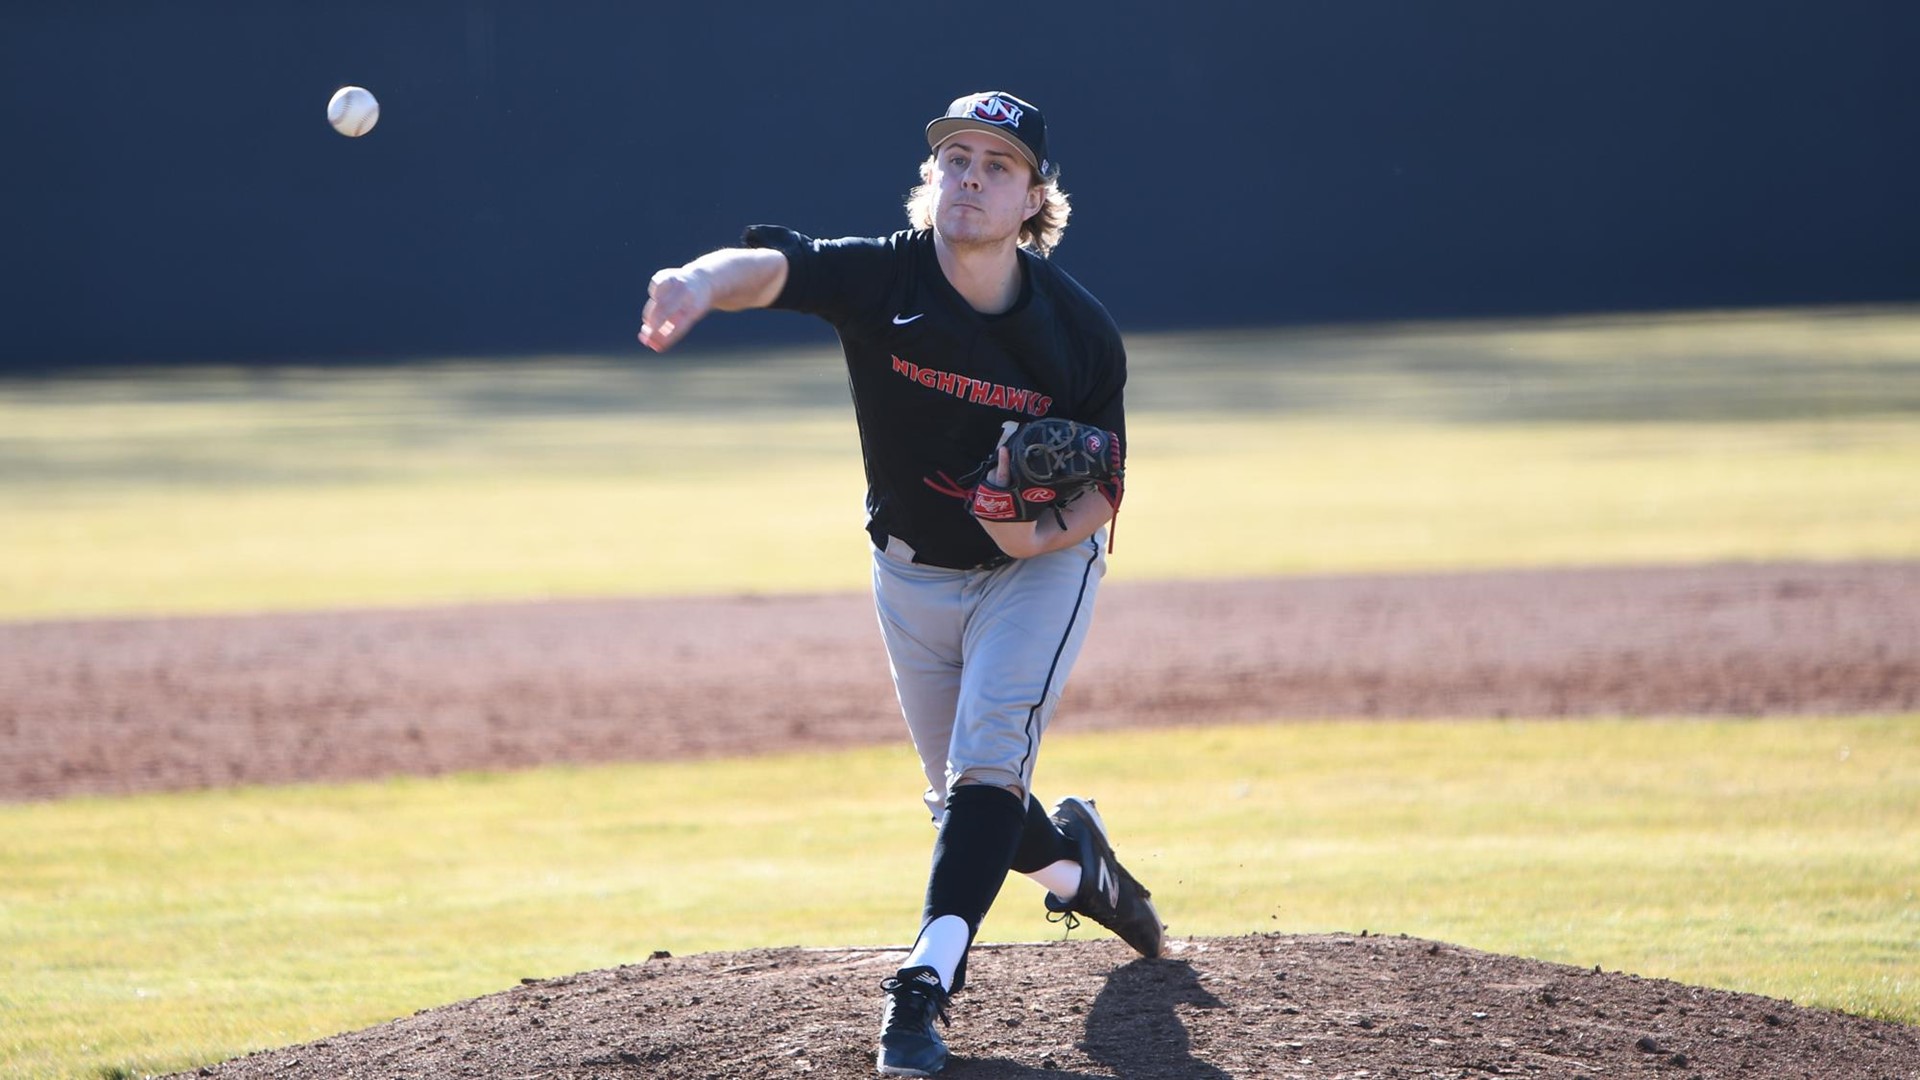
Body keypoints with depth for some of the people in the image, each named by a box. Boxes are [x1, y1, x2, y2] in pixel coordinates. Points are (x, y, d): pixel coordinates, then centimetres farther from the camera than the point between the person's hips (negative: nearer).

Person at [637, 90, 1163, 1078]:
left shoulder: (1082, 331, -19)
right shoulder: (882, 277, -22)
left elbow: (1103, 489, -8)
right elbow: (772, 267, -44)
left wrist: (1048, 534, -31)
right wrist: (702, 282, -67)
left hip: (1040, 567, -2)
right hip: (912, 576, 2)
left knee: (987, 767, -21)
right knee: (959, 800, 14)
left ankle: (928, 980, -24)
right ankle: (1070, 862, 45)